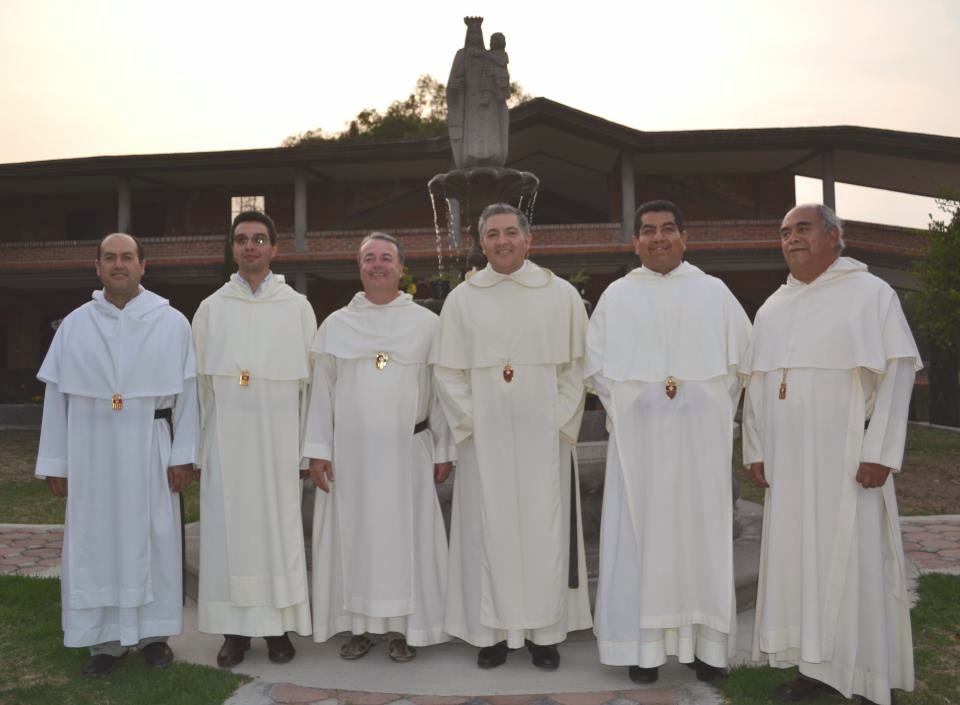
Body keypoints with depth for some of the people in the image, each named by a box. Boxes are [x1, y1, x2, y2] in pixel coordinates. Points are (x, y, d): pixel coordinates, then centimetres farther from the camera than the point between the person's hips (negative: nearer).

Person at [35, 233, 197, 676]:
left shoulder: (172, 322, 0)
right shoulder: (74, 325, 4)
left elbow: (187, 392, -1)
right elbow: (56, 395, 5)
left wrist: (182, 455, -5)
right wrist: (54, 463, 2)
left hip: (149, 449, -1)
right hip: (91, 450, 2)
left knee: (151, 540, 7)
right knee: (95, 542, 7)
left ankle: (153, 632, 21)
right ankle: (105, 639, 19)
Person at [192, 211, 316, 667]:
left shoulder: (298, 307, 4)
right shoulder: (211, 308, 7)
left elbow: (309, 381, 3)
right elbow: (200, 383, 6)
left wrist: (307, 446, 0)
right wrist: (200, 447, 2)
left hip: (279, 439, -1)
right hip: (226, 440, 1)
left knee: (279, 529, 3)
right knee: (229, 530, 3)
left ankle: (278, 626, 15)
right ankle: (235, 628, 14)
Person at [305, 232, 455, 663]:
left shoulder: (427, 324, 1)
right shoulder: (335, 325, 5)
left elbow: (440, 390, 1)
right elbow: (322, 390, 4)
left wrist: (443, 451, -2)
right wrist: (318, 450, -1)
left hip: (408, 450, -1)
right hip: (350, 452, 1)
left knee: (407, 536, 5)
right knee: (354, 537, 7)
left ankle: (406, 626, 18)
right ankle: (360, 626, 20)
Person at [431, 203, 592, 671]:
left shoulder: (561, 295, 3)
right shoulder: (461, 299, 4)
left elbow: (577, 366, 3)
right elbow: (446, 370, 4)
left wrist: (561, 423, -5)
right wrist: (469, 424, -5)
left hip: (543, 438, 0)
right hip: (483, 439, 1)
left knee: (544, 531, 4)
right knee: (488, 531, 5)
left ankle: (545, 632, 17)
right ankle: (492, 632, 17)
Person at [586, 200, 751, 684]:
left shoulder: (713, 292, 7)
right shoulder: (617, 295, 7)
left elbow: (743, 359, 7)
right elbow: (596, 365, 7)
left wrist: (716, 411, 1)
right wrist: (625, 409, -1)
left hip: (700, 436, 1)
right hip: (638, 437, 0)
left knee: (701, 532, 4)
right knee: (640, 535, 1)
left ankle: (705, 641, 14)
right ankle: (644, 644, 8)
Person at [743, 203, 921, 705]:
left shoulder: (870, 293, -2)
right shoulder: (771, 309, 13)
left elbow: (897, 371, -8)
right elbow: (756, 383, 13)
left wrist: (879, 452, -15)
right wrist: (755, 450, 6)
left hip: (847, 460, -5)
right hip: (786, 462, 5)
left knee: (854, 565, 0)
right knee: (796, 560, 8)